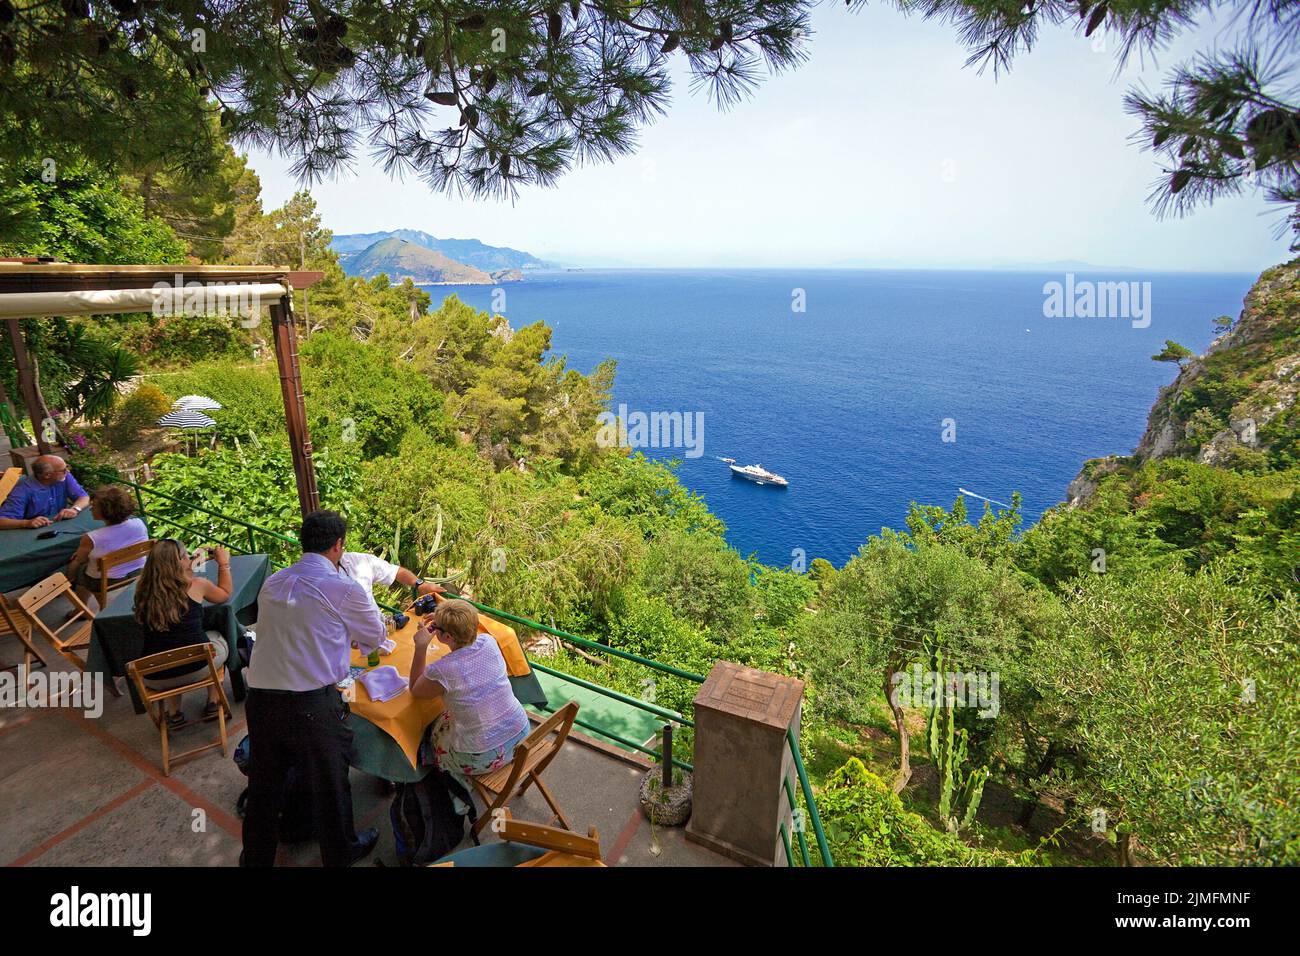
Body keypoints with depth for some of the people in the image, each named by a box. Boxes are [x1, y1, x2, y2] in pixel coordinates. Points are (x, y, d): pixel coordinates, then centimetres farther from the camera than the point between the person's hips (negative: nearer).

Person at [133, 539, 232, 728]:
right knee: (218, 637, 31)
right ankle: (213, 702, 28)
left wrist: (189, 568, 25)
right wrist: (224, 563, 24)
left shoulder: (143, 591, -3)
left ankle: (173, 712, 30)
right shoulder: (196, 585, -9)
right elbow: (225, 593, 12)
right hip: (197, 668, -3)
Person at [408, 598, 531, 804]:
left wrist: (421, 647, -8)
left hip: (484, 757, -5)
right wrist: (444, 623, 5)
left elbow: (415, 689, -1)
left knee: (434, 731, 24)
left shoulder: (441, 671, -25)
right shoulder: (489, 642, -11)